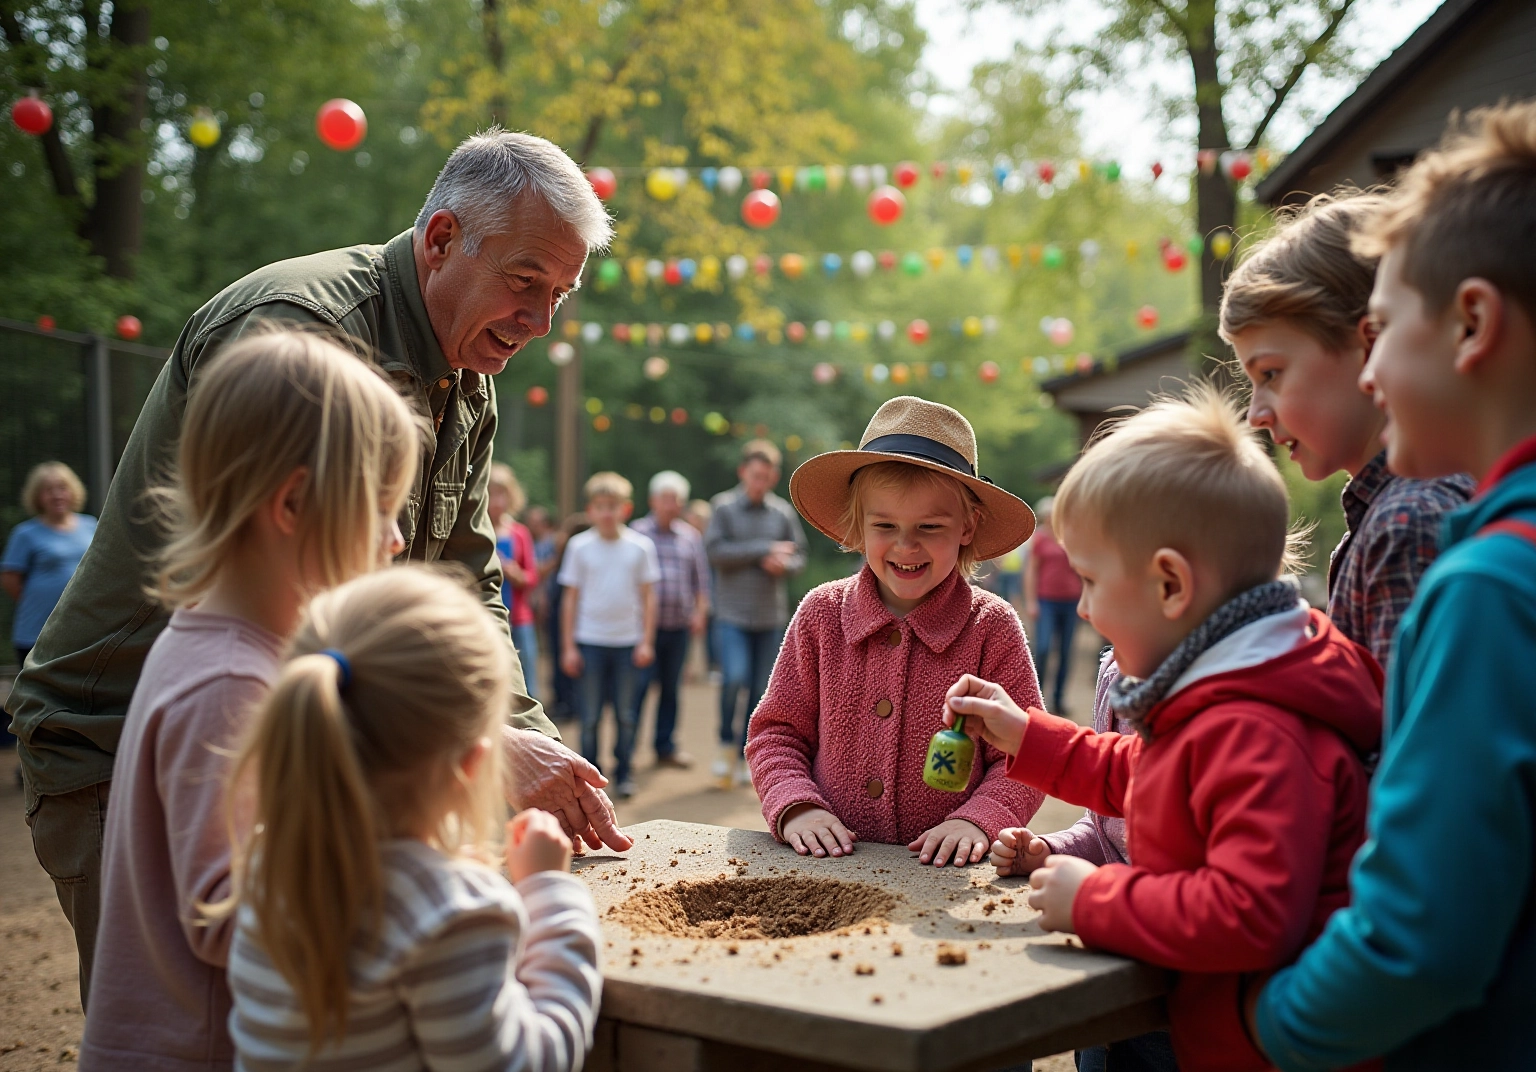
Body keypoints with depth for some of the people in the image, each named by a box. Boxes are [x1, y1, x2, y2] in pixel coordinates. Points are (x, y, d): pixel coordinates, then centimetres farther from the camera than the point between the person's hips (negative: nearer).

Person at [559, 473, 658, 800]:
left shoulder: (640, 546, 1)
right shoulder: (580, 546, 0)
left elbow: (648, 596, 5)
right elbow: (570, 597, 3)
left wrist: (646, 641, 0)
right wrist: (568, 646, 0)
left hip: (628, 642, 1)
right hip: (589, 641, 0)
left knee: (625, 715, 6)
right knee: (590, 717, 3)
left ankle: (624, 776, 16)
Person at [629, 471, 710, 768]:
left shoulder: (690, 536, 12)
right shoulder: (637, 532, 0)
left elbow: (701, 578, 15)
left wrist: (700, 611, 5)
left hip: (679, 626, 4)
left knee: (671, 687, 10)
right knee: (638, 685, -7)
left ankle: (666, 746, 19)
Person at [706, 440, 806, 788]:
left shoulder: (783, 512, 8)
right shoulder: (723, 507, -1)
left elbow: (798, 556, 11)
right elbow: (717, 551, -11)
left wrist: (784, 564, -12)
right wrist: (765, 549, -12)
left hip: (771, 618, 3)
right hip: (732, 615, -3)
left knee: (760, 691, 5)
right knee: (734, 678, -20)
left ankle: (744, 757, 16)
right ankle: (727, 744, 1)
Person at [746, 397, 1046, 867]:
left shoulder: (991, 626, 3)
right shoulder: (822, 613, 9)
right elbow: (776, 731, 14)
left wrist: (978, 819, -12)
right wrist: (796, 807, -3)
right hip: (830, 860, 2)